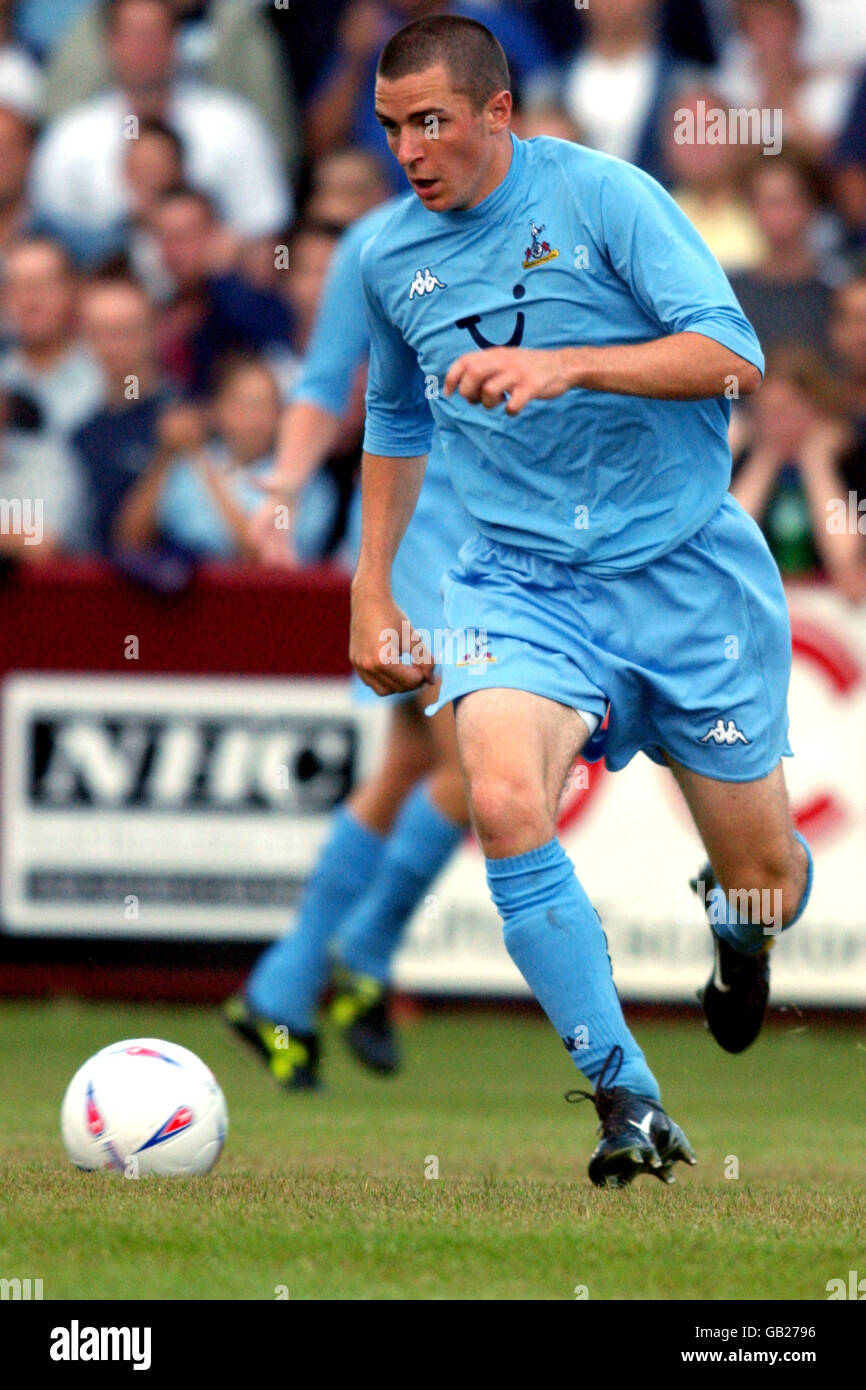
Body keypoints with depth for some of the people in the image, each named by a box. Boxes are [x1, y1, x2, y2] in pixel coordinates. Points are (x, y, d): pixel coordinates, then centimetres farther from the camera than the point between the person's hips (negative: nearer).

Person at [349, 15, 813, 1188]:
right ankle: (629, 1103, -21)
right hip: (521, 579, 2)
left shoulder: (602, 196, -9)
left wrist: (565, 365, -29)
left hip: (685, 568, -2)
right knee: (504, 802, -28)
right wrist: (372, 594, 20)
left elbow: (732, 353, -18)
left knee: (764, 882, 4)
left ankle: (740, 940, 45)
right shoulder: (389, 257, 5)